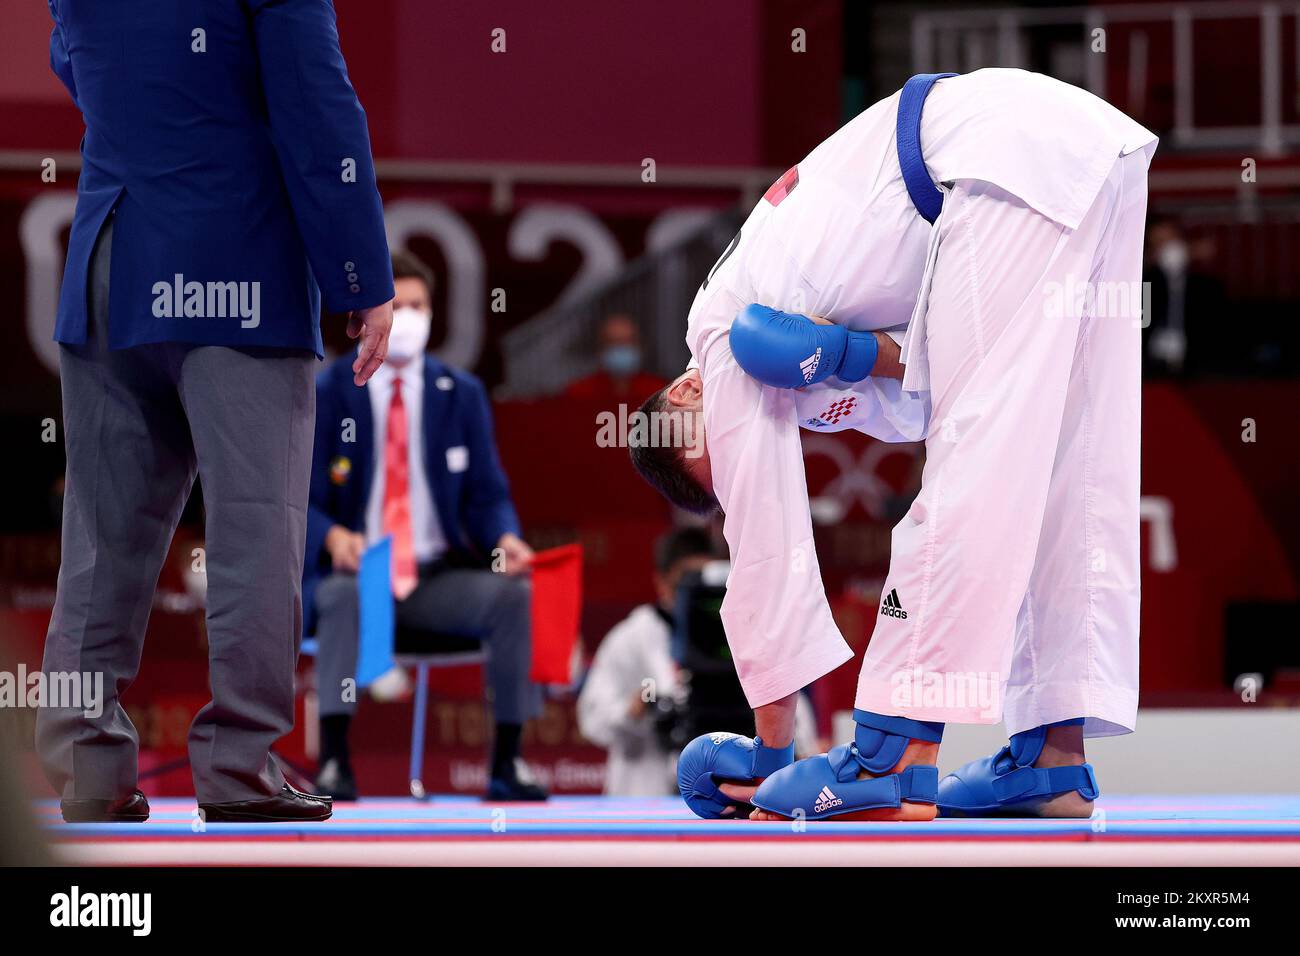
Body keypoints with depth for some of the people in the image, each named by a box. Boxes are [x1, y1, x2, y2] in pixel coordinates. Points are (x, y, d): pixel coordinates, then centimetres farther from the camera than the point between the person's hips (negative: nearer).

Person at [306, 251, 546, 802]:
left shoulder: (461, 394, 11)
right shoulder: (327, 395, 3)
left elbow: (487, 495, 9)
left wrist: (505, 539, -15)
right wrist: (334, 536, -26)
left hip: (440, 577, 3)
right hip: (357, 571, -2)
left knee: (515, 595, -26)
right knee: (344, 595, -38)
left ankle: (506, 767, -20)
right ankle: (334, 765, -37)